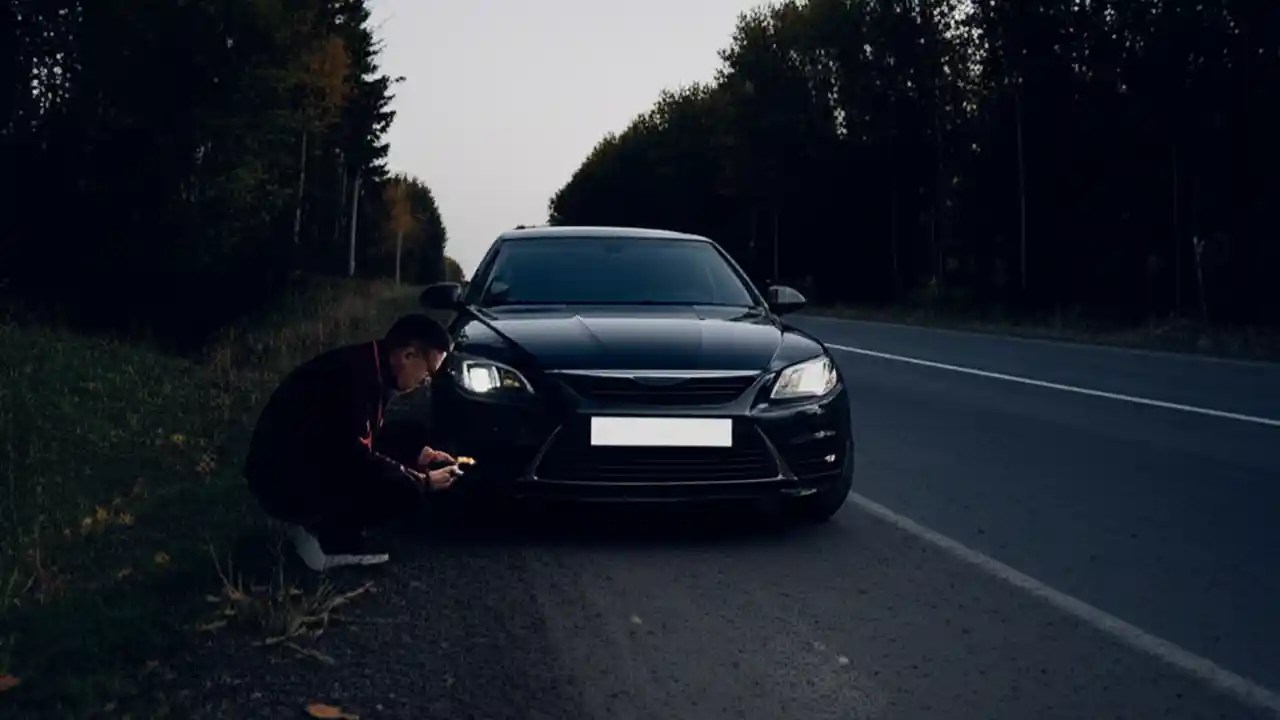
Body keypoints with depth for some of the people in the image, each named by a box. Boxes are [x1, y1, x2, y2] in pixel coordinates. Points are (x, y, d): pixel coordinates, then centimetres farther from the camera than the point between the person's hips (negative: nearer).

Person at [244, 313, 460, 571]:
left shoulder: (370, 370, 6)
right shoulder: (354, 374, -23)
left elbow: (363, 445, 19)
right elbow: (352, 459, -23)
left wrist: (415, 457, 11)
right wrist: (423, 482, -12)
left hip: (308, 471, 10)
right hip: (283, 483, -10)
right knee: (404, 490, -19)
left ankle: (320, 527, 10)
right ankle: (322, 535, -4)